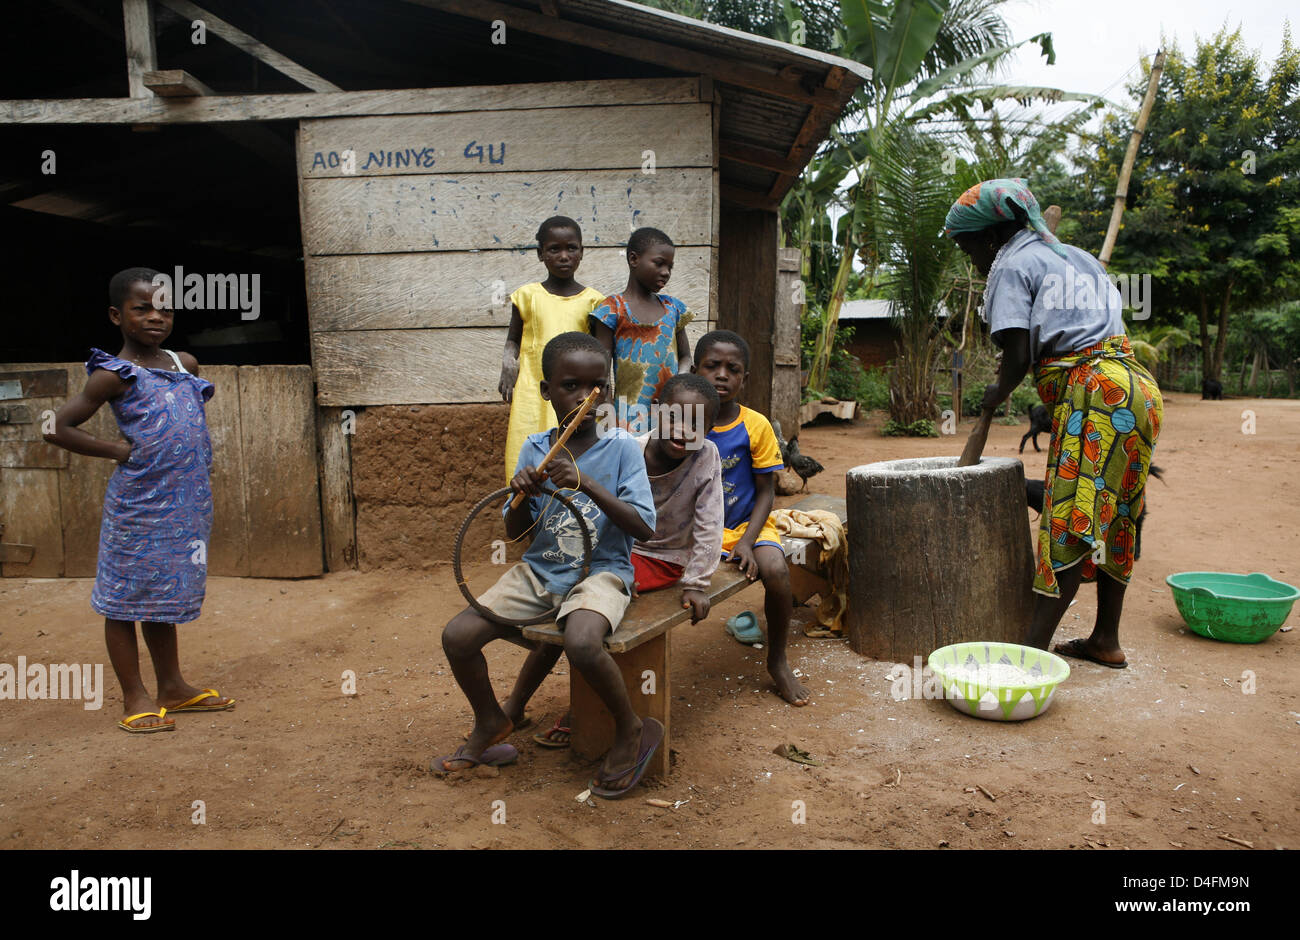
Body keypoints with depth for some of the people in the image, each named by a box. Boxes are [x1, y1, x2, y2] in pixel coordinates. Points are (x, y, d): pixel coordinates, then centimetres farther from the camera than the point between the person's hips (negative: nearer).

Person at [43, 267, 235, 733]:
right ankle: (135, 698, 16)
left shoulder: (185, 364, 10)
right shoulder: (115, 375, -8)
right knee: (126, 600, 6)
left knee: (165, 596, 17)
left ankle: (173, 687, 28)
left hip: (188, 505, 6)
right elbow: (57, 428, -10)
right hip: (139, 506, -6)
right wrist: (117, 450, -7)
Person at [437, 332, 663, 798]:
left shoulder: (621, 447, -7)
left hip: (601, 571, -4)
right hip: (539, 570, 5)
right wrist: (522, 495, -14)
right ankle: (490, 724, 20)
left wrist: (587, 484, -23)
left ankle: (631, 731, -4)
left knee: (582, 644, -35)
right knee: (457, 636, -10)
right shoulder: (534, 449, 3)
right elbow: (514, 534, 8)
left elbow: (645, 529, -14)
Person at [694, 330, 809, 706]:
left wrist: (747, 541, -18)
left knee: (775, 571, -27)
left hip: (746, 524, 0)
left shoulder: (755, 426, -6)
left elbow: (765, 491, -5)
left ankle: (778, 660, -2)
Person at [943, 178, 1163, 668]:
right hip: (1137, 386, 9)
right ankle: (1106, 640, 20)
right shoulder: (1077, 256, 24)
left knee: (1072, 523, -11)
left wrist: (998, 392, 9)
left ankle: (1034, 648, -8)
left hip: (1096, 395, -9)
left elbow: (1018, 355, -11)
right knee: (1112, 519, 13)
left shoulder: (1012, 265, -2)